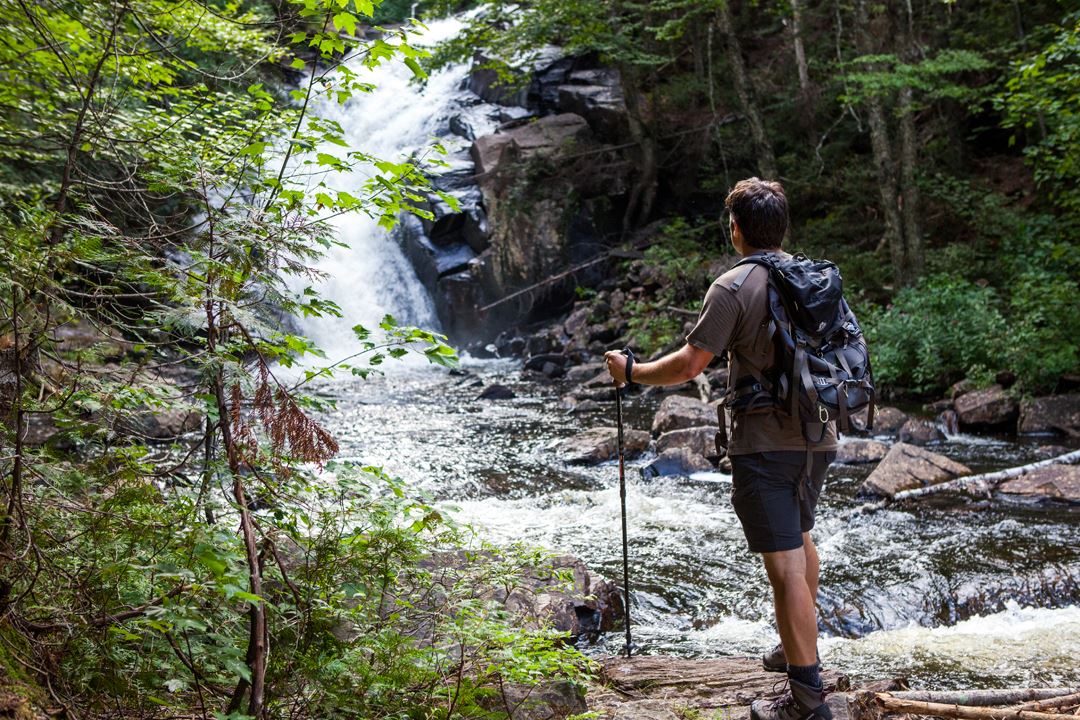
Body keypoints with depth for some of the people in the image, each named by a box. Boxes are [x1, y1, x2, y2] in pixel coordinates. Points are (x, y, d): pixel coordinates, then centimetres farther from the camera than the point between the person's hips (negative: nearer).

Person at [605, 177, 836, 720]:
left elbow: (689, 365, -16)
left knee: (784, 565, -5)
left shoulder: (733, 288, -14)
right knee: (800, 537, 25)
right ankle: (799, 649, 41)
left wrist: (632, 372, 0)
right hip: (817, 436, 8)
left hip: (766, 445, -8)